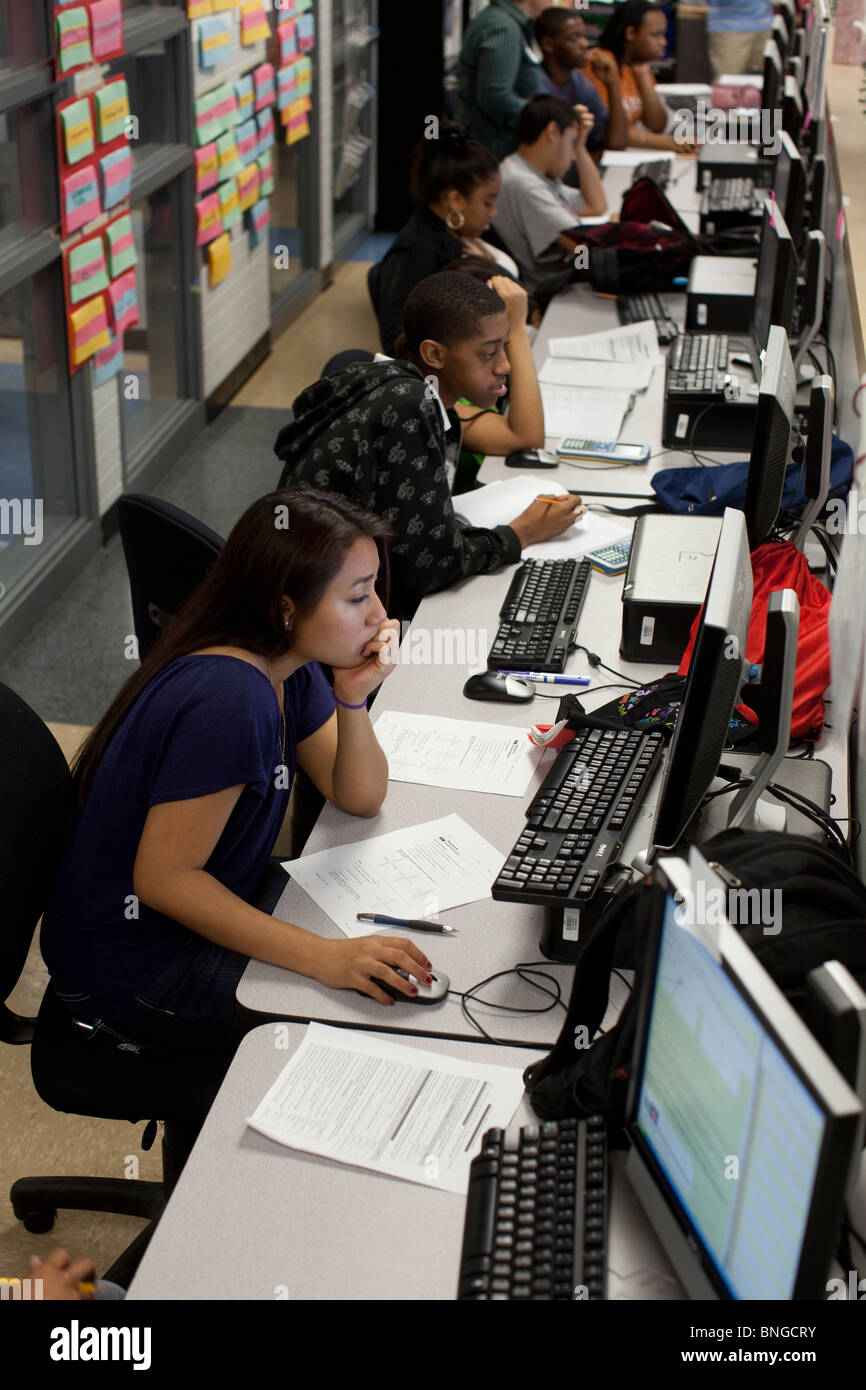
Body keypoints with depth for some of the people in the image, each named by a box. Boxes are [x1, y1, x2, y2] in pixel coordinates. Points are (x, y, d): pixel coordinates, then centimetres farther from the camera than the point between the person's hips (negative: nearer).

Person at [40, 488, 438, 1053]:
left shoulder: (288, 667, -3)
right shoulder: (228, 699, -32)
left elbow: (360, 798, 3)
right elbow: (163, 878, -31)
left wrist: (353, 697, -17)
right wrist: (324, 957, -35)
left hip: (198, 905, 9)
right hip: (133, 971, -9)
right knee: (389, 1019, -12)